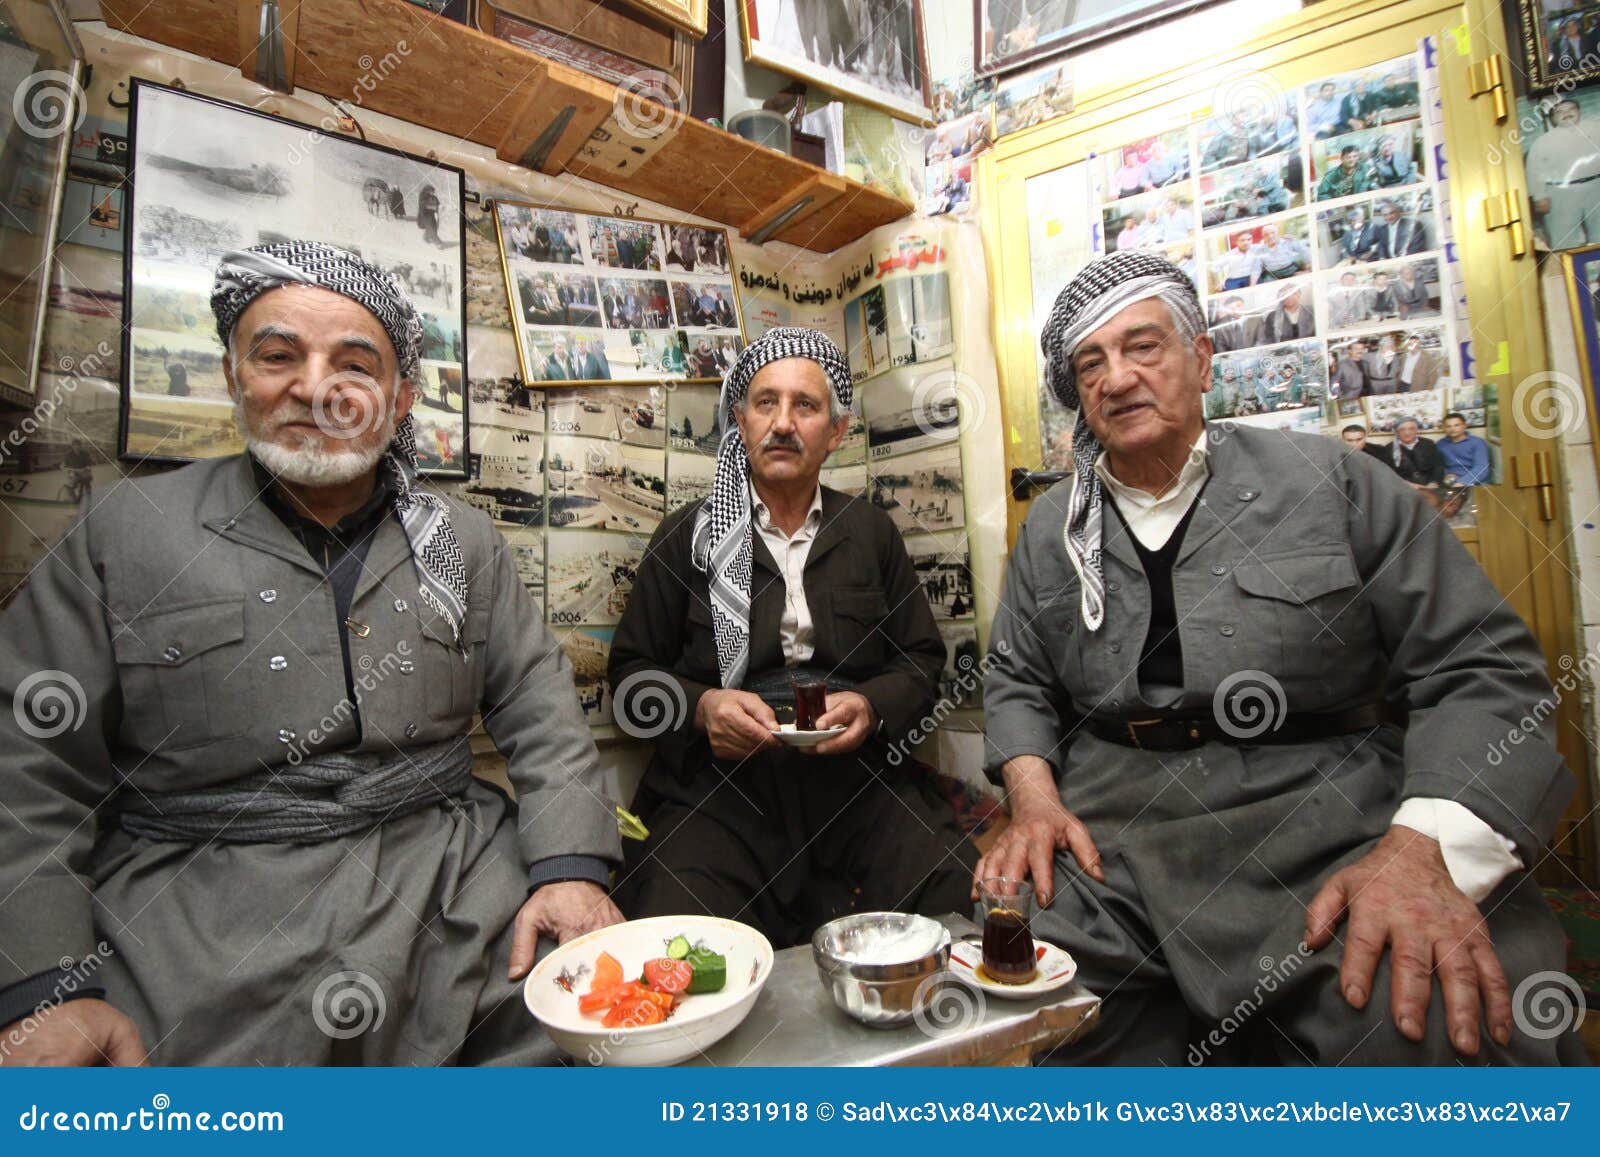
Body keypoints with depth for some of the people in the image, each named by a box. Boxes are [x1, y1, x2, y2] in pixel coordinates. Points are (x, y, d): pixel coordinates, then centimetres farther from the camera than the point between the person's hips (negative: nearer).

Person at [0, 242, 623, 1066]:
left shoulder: (465, 544, 7)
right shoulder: (127, 531, 3)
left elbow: (539, 712, 3)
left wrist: (570, 866, -10)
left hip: (455, 886, 2)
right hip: (202, 918, -1)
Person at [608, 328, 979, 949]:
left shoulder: (871, 532, 14)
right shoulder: (687, 535, 8)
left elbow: (922, 660, 15)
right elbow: (632, 669, 9)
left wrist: (871, 706, -7)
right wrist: (702, 706, -11)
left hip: (857, 779, 3)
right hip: (720, 786, -2)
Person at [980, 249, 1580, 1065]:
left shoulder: (1330, 482, 3)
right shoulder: (1051, 528, 11)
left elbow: (1481, 666, 0)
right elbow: (1017, 682, 15)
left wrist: (1425, 848, -16)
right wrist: (1033, 799, -5)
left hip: (1326, 826, -1)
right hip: (1109, 838, 2)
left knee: (1442, 1024, -29)